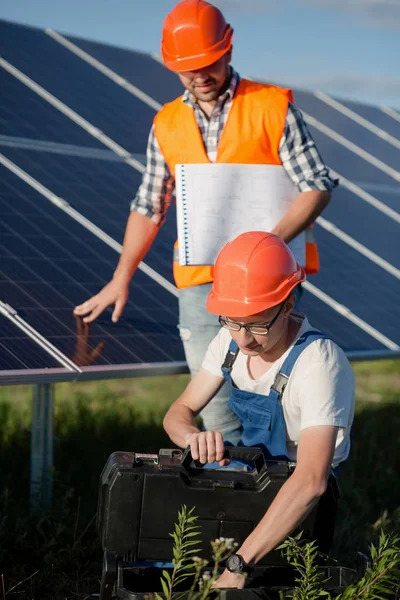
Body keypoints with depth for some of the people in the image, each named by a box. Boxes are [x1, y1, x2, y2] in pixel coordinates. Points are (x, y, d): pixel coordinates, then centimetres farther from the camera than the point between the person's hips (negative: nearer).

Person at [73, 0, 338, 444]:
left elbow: (317, 187, -4)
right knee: (216, 409, 2)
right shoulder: (167, 125, 12)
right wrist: (121, 277, 14)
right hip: (200, 282, 4)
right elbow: (149, 207, 19)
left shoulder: (273, 108, 0)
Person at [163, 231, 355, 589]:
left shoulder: (318, 362, -28)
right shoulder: (232, 339, -5)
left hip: (296, 507, -7)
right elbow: (180, 412, 1)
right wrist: (193, 437, -26)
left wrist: (238, 564, -47)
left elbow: (311, 481, -39)